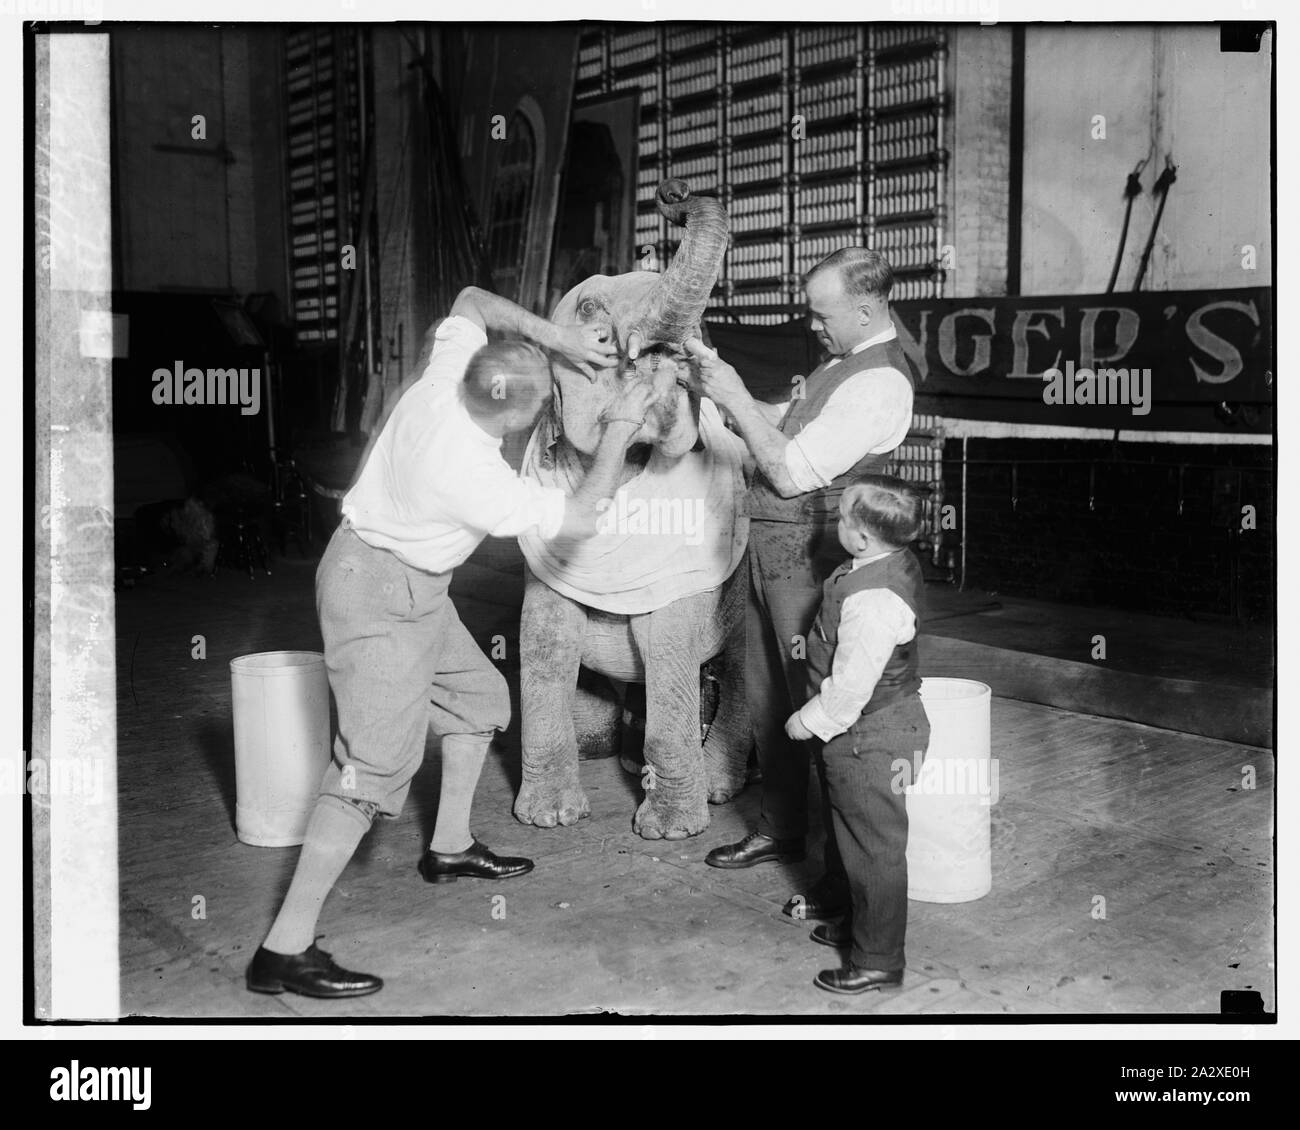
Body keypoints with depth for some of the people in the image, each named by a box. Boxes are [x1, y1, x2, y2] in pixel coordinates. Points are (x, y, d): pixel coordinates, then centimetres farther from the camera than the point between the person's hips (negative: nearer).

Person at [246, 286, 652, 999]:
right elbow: (582, 519, -20)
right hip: (378, 593, -10)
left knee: (478, 696, 21)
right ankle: (285, 950, -10)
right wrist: (619, 432, -10)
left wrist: (553, 337, -2)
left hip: (413, 585, 10)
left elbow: (472, 300, 8)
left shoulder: (445, 376, -11)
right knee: (376, 765, -12)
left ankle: (449, 848, 38)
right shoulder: (474, 477, -30)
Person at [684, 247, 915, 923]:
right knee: (766, 697, 19)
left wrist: (735, 397, -15)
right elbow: (786, 434, 16)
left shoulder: (878, 383, -20)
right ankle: (780, 831, 37)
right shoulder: (845, 361, 11)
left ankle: (850, 874, 11)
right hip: (773, 545, 10)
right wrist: (720, 381, 5)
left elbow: (792, 472, -21)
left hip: (809, 556, -10)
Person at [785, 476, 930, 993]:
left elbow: (852, 684, -28)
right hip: (887, 724, 10)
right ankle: (862, 925, 44)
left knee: (875, 847, 4)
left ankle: (878, 960, 19)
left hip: (871, 741, -10)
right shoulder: (894, 563, 2)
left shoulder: (872, 600, -30)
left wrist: (810, 721, -14)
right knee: (860, 840, 25)